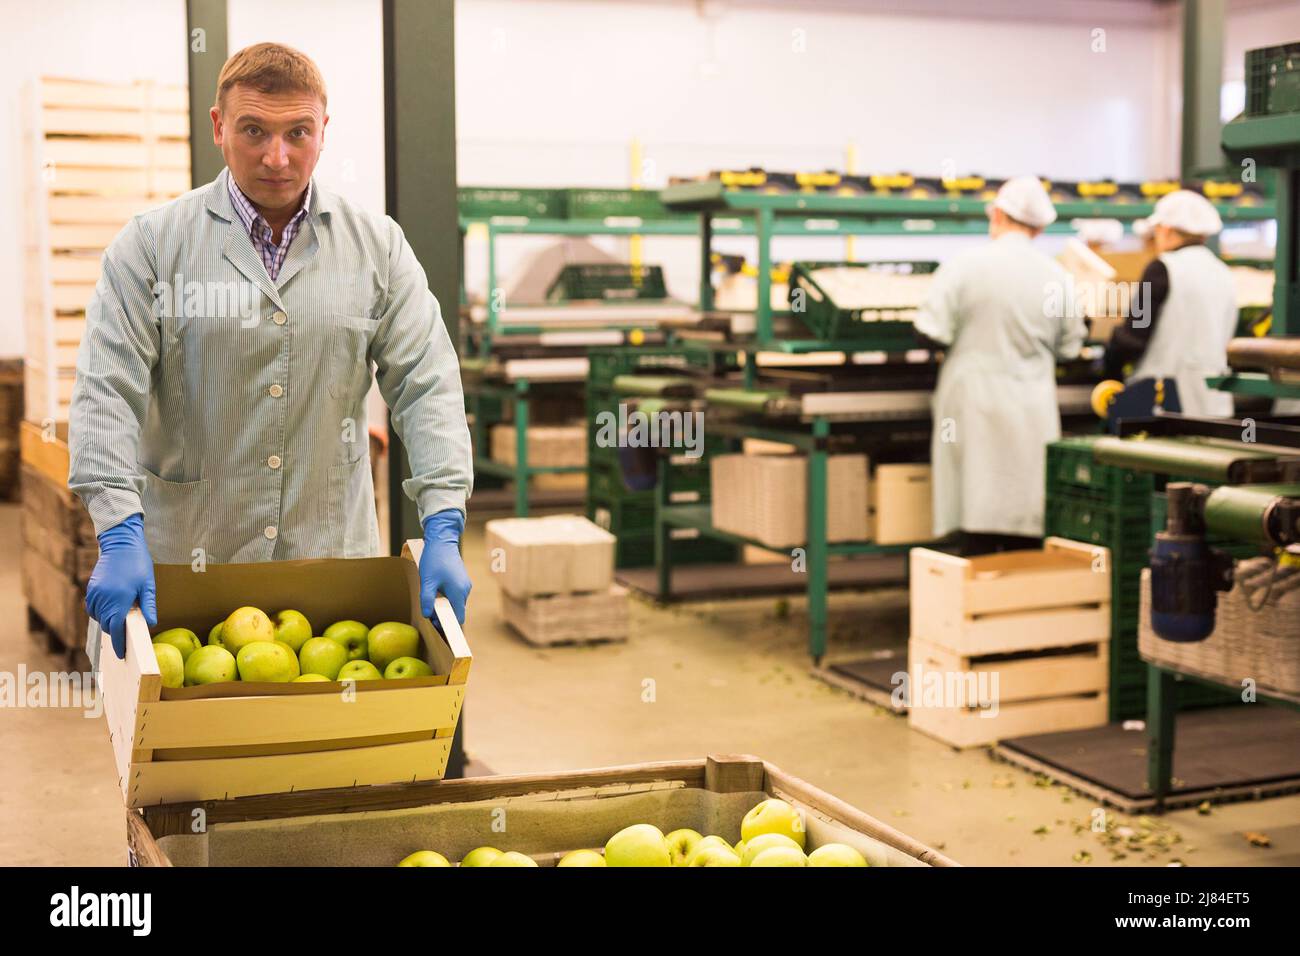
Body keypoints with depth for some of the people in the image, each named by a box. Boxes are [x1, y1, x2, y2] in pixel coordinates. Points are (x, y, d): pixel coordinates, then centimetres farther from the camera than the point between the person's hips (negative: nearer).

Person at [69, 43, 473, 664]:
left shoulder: (378, 246, 4)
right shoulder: (153, 244, -1)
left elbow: (427, 386, -1)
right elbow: (107, 392, -7)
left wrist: (443, 531, -12)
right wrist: (121, 536, -19)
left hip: (334, 555, 2)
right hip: (182, 560, -1)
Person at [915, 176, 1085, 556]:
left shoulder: (964, 267, -8)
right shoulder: (1057, 276, 2)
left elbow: (935, 331, -9)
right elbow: (1069, 347, 10)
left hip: (978, 409, -2)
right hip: (1033, 416, 3)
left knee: (979, 511, -1)